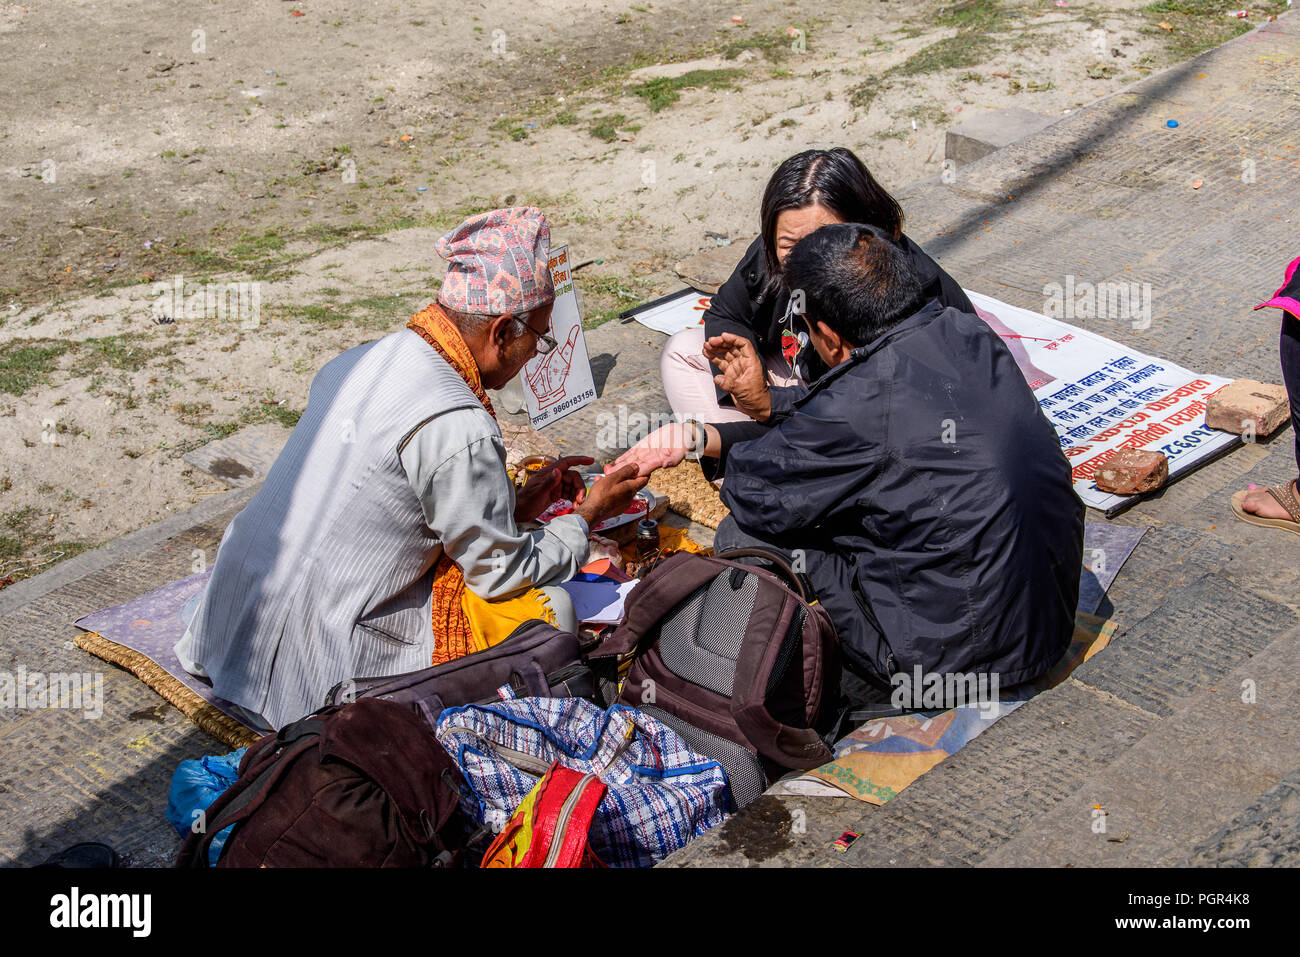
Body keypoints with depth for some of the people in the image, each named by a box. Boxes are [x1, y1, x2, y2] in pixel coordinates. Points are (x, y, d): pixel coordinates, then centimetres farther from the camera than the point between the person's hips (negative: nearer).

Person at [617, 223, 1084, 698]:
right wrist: (696, 437, 14)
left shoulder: (859, 403, -24)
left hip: (959, 655, -8)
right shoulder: (970, 333, 0)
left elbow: (756, 497, -7)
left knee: (743, 537, 0)